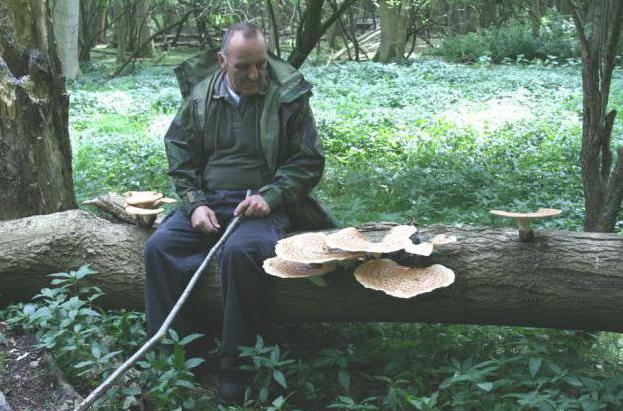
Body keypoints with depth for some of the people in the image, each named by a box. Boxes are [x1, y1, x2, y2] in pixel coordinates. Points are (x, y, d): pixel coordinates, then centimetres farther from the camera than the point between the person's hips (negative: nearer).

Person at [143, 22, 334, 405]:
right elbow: (181, 157, 11)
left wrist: (269, 197, -15)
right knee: (159, 246, -21)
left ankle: (235, 374, -21)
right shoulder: (200, 95, 6)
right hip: (207, 201, 4)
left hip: (264, 204, -4)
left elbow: (310, 161, -1)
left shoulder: (288, 95, -3)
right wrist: (195, 204, -6)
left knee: (240, 252, -35)